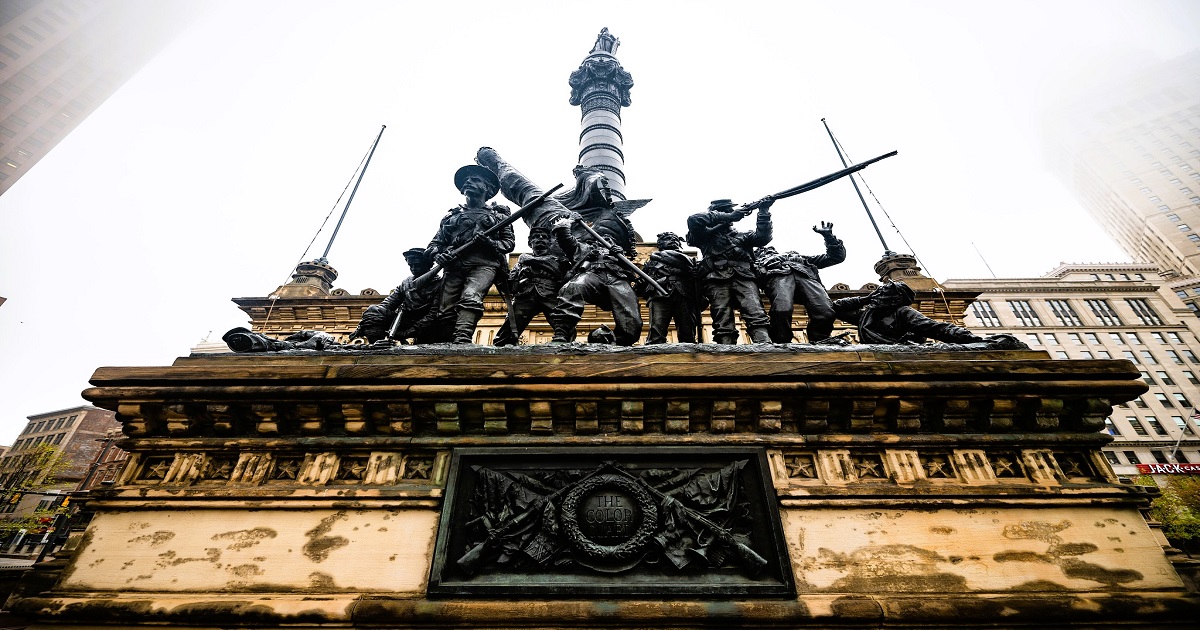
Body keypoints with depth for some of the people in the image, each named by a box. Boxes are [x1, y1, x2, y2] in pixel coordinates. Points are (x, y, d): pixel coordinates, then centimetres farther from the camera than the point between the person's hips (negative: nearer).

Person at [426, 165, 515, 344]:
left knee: (470, 298, -31)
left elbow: (509, 242, 13)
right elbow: (435, 243, 23)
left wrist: (490, 243, -8)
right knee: (445, 311, -12)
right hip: (454, 265, 4)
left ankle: (462, 340, -46)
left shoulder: (498, 213, 21)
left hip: (483, 264, -4)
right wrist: (438, 255, -1)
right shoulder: (452, 215, 28)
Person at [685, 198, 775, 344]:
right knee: (723, 325, -18)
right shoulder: (707, 234, 23)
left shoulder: (741, 236, 34)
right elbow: (694, 220, 4)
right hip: (718, 279, -2)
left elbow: (763, 237, 20)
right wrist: (728, 216, 4)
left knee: (756, 315, -22)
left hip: (743, 277, 3)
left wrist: (764, 211, 12)